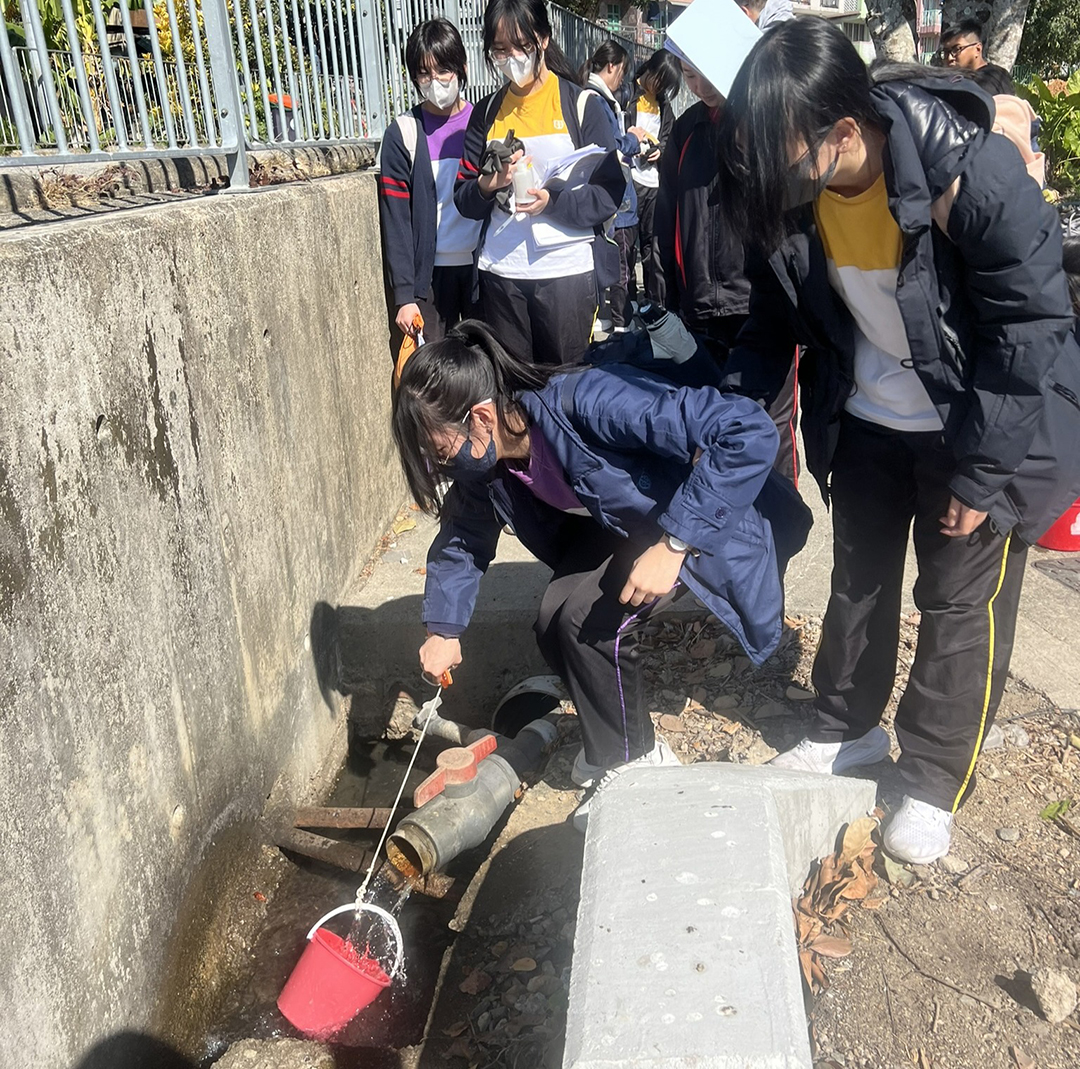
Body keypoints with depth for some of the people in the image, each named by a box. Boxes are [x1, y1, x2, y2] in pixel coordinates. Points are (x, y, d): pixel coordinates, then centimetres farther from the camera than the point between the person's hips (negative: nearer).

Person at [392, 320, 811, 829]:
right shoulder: (484, 459, -12)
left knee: (589, 618, -23)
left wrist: (672, 543, -41)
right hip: (623, 525, 7)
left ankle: (628, 766, 3)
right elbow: (463, 536, 9)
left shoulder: (589, 402, -37)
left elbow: (749, 430, -41)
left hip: (703, 518, -7)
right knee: (555, 622, -9)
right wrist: (444, 628, 7)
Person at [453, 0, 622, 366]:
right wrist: (489, 185, -12)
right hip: (499, 271, 3)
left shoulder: (582, 104, 1)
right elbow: (463, 200, 10)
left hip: (566, 269, -3)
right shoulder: (487, 112, 12)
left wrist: (552, 201, -20)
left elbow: (610, 193, -5)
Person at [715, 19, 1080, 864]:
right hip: (865, 421, 5)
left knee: (960, 605, 5)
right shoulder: (797, 193, -13)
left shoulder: (978, 178, -29)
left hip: (980, 430, -5)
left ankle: (934, 783, 25)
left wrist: (980, 475, -18)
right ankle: (847, 730, 39)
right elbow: (775, 317, 1)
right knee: (857, 579, 17)